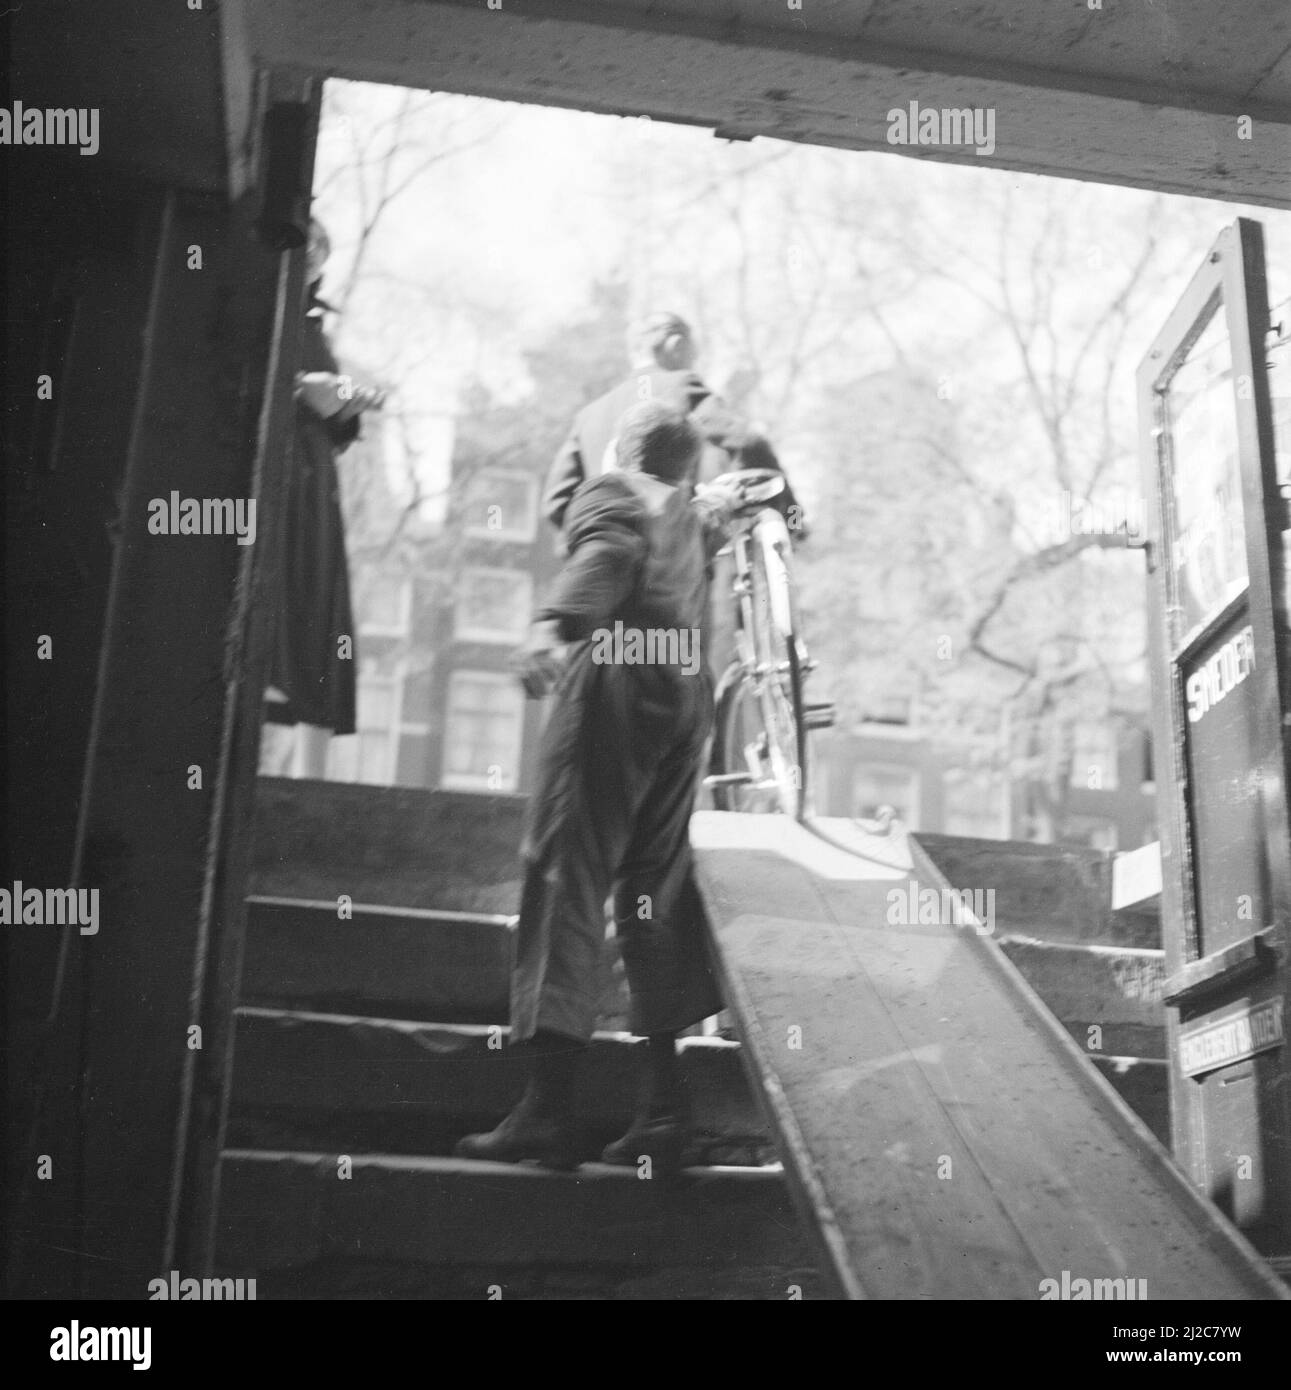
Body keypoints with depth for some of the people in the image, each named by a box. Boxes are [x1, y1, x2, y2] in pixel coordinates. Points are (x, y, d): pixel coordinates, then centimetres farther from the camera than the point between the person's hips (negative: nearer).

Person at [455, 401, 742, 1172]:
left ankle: (549, 1108, -16)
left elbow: (607, 555, -17)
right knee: (658, 890, 10)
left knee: (568, 877, -9)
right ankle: (664, 1107, 8)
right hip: (689, 688, 7)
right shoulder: (695, 514, 25)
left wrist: (553, 623, -34)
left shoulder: (610, 492, 6)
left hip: (618, 677, -7)